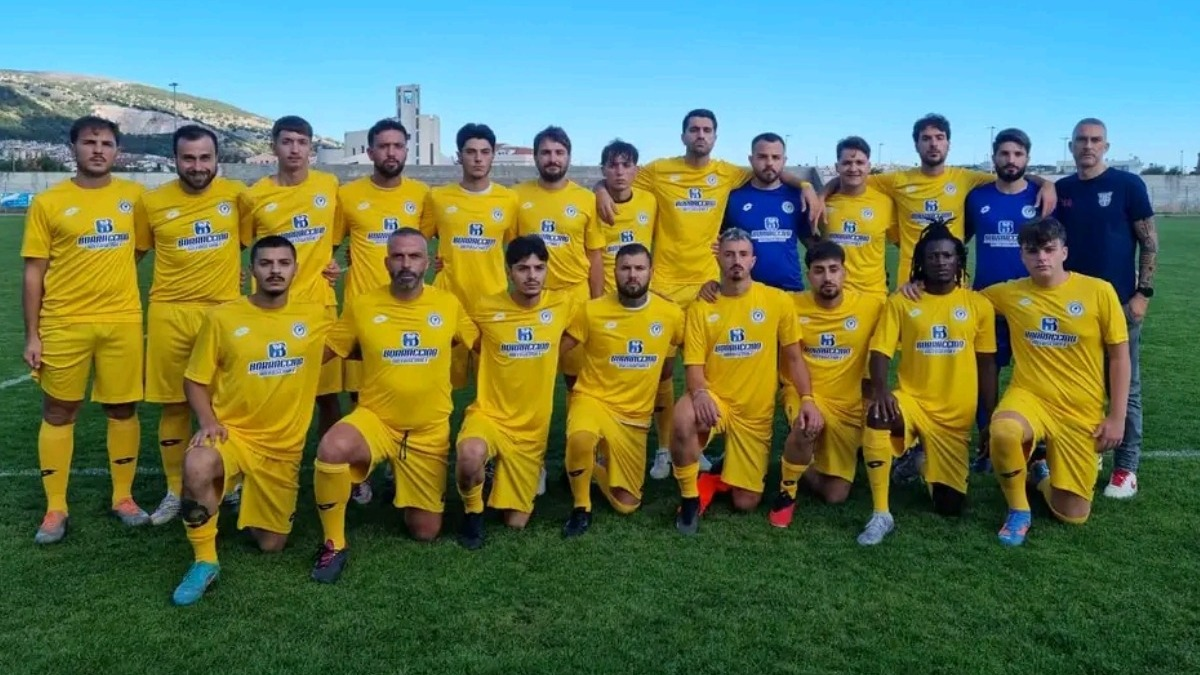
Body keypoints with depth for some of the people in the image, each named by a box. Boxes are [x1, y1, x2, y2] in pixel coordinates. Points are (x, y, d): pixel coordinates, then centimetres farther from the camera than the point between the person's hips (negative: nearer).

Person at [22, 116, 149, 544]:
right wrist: (32, 335, -3)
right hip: (63, 324, -1)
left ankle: (123, 497, 22)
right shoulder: (48, 202, -1)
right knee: (58, 412, 7)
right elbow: (34, 272, 0)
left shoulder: (135, 196, 4)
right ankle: (55, 509, 18)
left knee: (123, 409, 7)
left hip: (122, 321, 1)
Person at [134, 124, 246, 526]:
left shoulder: (236, 194, -1)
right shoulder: (151, 202, 0)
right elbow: (134, 253, 12)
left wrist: (248, 274, 4)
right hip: (169, 313, 1)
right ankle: (175, 491, 22)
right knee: (173, 405, 8)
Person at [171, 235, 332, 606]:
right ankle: (205, 562, -15)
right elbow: (195, 380, 2)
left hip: (283, 447, 2)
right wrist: (207, 422, -16)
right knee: (196, 468, -37)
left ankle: (258, 509, 42)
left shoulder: (317, 316, -2)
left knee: (270, 545, 6)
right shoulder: (222, 316, -5)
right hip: (232, 432, -1)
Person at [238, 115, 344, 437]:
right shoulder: (254, 196, -2)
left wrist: (334, 262, 4)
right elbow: (239, 244, 12)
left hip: (319, 301, 1)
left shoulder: (330, 185, 3)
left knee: (328, 393, 6)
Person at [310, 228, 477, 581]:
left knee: (425, 532, 5)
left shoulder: (449, 304, -3)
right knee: (331, 448, -36)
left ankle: (413, 495, 41)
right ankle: (334, 544, -12)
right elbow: (324, 349, 5)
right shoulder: (361, 305, -5)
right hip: (375, 419, -1)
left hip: (430, 431, 1)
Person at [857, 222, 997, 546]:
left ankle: (928, 468, 38)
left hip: (957, 415, 2)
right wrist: (880, 389, -29)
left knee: (950, 506, 0)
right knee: (878, 416, -38)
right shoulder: (900, 301, -2)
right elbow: (880, 352, -8)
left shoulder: (979, 305, 2)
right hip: (912, 401, -1)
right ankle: (881, 515, -25)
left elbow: (987, 364, 6)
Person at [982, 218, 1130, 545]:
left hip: (1082, 411, 0)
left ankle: (1043, 474, 34)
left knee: (1073, 515, -3)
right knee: (1003, 432, -38)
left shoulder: (1098, 291, -5)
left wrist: (1116, 417, -4)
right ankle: (1019, 510, -9)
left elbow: (1119, 356, 0)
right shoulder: (1009, 293, 0)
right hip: (1030, 396, 0)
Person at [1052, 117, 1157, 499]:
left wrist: (1143, 292, -10)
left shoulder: (1128, 185, -3)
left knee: (1125, 388, 2)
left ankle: (1126, 468, 9)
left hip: (1119, 302, -4)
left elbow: (1149, 241, -4)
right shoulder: (1061, 190, 6)